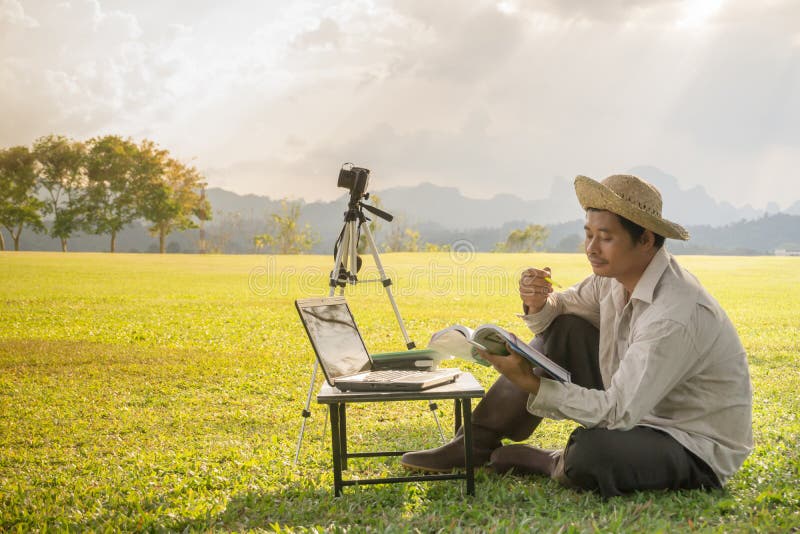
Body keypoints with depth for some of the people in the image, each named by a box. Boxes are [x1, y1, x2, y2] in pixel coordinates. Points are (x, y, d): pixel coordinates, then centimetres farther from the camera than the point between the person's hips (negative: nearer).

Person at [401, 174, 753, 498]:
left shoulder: (676, 316, -31)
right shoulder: (615, 276, -5)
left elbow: (618, 412, -32)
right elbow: (561, 309, 9)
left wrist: (530, 383, -34)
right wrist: (538, 304, -15)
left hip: (697, 451, -8)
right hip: (639, 412, 8)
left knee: (591, 454, -37)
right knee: (563, 329, 1)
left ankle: (552, 465, 0)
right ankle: (477, 444, 5)